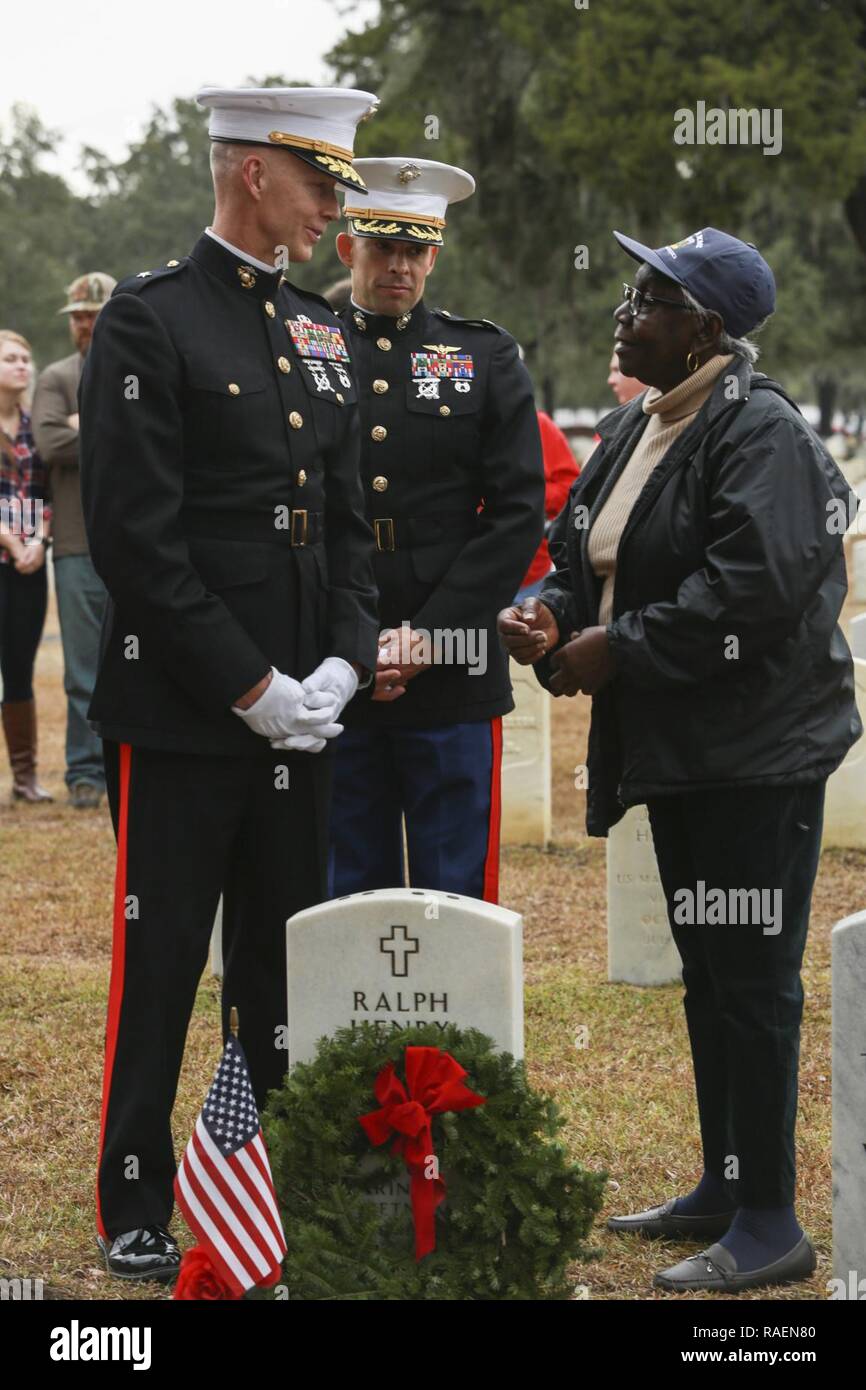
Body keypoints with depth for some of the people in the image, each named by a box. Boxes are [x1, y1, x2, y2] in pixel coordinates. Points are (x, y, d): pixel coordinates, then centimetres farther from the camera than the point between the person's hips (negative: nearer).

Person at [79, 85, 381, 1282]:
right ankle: (135, 1212, 12)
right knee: (159, 963, 1)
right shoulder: (148, 322, -9)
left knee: (284, 958, 12)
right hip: (177, 714, -6)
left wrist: (341, 666, -1)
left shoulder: (321, 332, 13)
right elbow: (134, 534, -15)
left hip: (299, 713, 7)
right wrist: (248, 686, -16)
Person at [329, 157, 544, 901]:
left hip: (452, 679, 0)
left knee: (457, 895, 3)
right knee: (345, 892, 6)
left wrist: (427, 639, -9)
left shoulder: (487, 358, 7)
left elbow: (518, 512, 0)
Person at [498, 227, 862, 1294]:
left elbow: (755, 584, -28)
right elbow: (587, 553, 21)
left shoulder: (760, 431, -16)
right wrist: (549, 615, -2)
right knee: (706, 970, 17)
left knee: (751, 979, -5)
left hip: (758, 752, -10)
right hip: (674, 748, 10)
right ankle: (724, 1188, 29)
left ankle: (768, 1225, 2)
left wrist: (618, 649, -21)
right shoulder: (631, 431, 13)